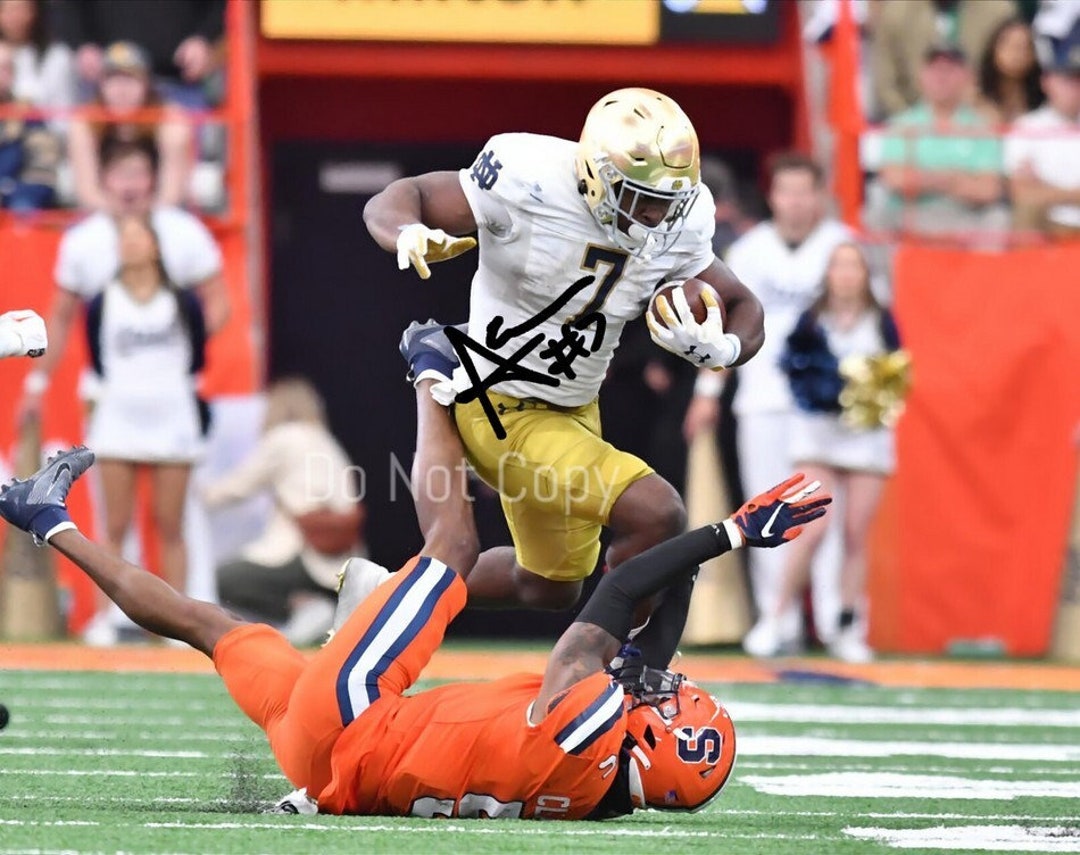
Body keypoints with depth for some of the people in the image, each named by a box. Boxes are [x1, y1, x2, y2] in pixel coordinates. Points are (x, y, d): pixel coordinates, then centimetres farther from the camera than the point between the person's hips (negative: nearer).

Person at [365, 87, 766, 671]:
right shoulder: (530, 184, -27)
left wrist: (720, 347, -25)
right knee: (656, 517, -23)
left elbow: (743, 310, -1)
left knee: (550, 589, 24)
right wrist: (410, 236, -43)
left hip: (575, 412, 8)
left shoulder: (676, 226, -10)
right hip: (501, 409, -8)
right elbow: (394, 201, -19)